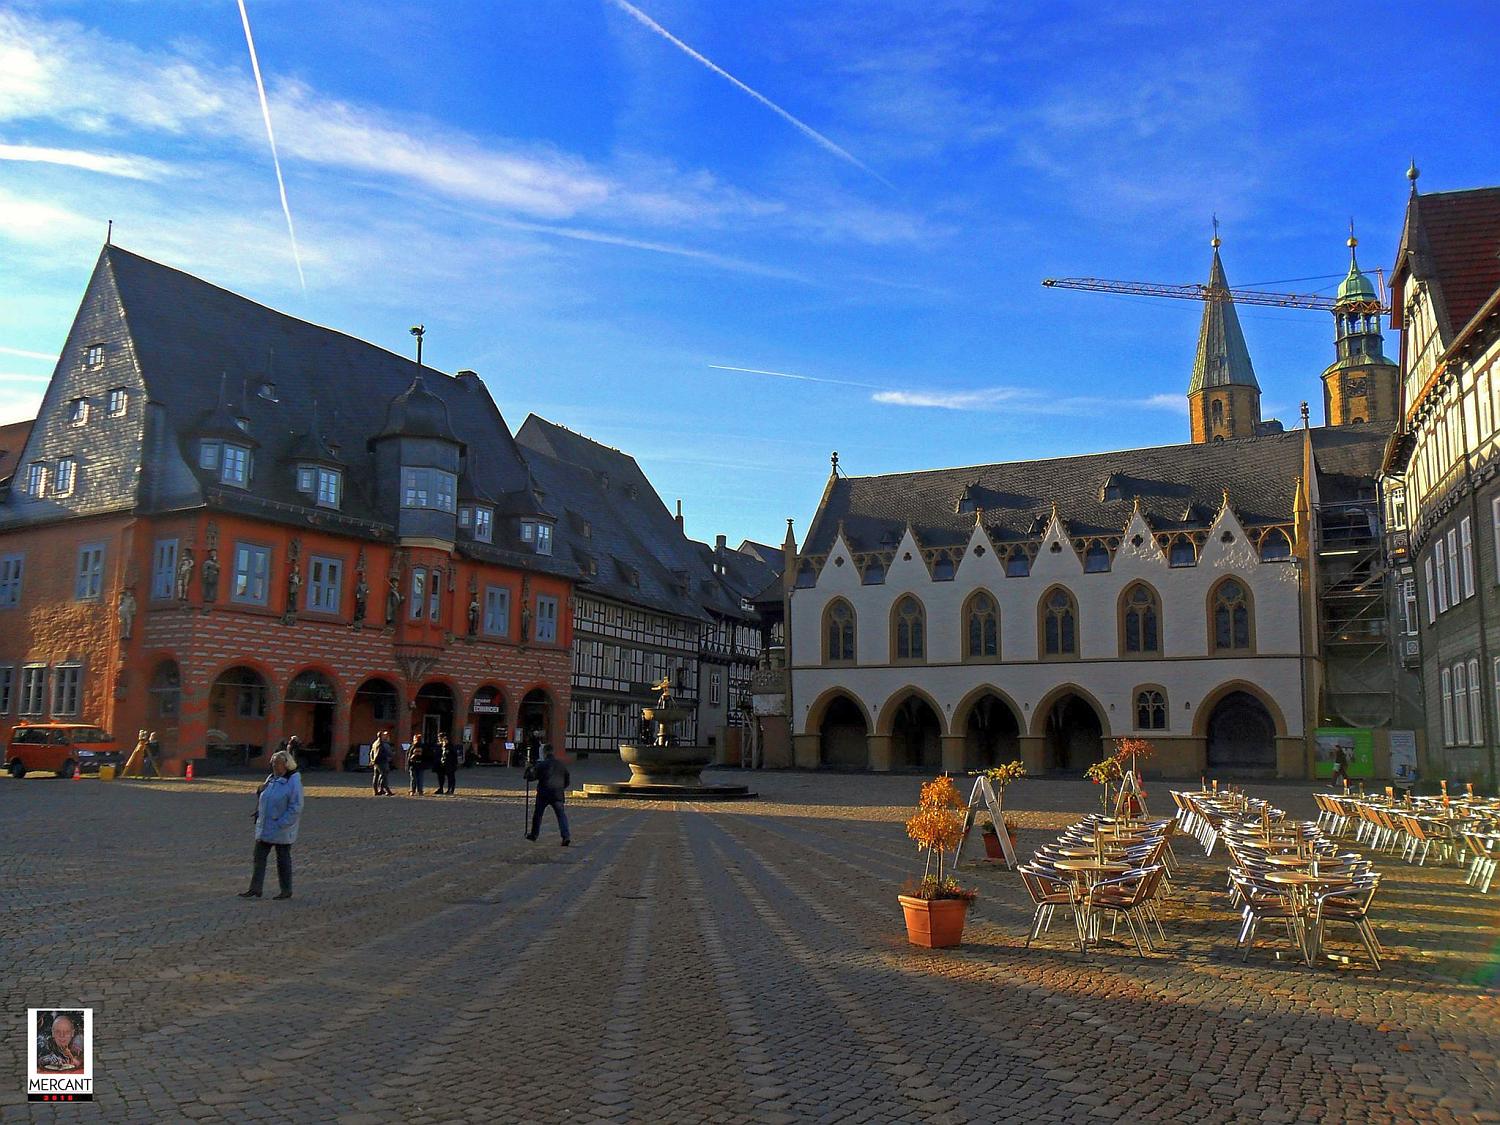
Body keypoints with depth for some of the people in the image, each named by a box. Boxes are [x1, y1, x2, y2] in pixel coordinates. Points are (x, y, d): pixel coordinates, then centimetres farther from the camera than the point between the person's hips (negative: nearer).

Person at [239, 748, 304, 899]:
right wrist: (258, 814, 9)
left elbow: (296, 807, -19)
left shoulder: (293, 781, -15)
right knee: (259, 857, 7)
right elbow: (263, 799, 22)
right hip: (264, 828, 7)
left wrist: (281, 824, -21)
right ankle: (255, 889, 14)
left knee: (283, 859, 4)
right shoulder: (271, 779, 9)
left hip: (282, 830, -7)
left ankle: (286, 891, 16)